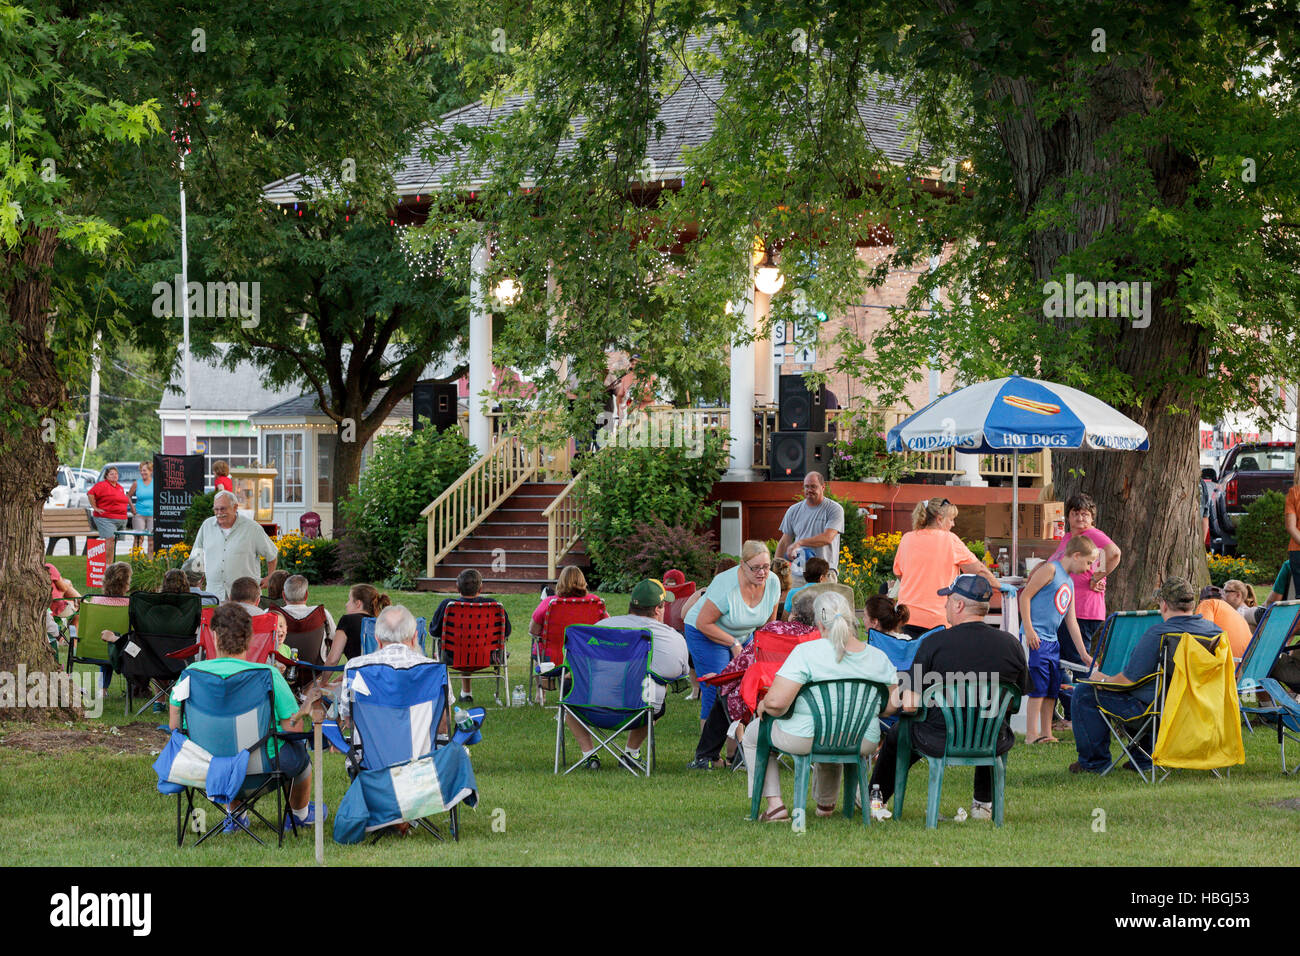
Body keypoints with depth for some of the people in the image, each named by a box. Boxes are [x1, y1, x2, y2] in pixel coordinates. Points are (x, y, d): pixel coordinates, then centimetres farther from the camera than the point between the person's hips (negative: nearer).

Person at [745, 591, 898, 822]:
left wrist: (764, 705, 0)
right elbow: (892, 706, 6)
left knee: (753, 733, 25)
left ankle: (775, 805, 15)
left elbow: (776, 702, -23)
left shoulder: (806, 652, -18)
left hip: (804, 739, -5)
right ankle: (826, 803, 51)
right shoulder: (879, 658, -3)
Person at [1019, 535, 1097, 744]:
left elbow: (1071, 621, 24)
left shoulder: (1069, 582, 21)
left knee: (1052, 689, 9)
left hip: (1052, 640, 9)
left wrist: (1083, 654, 22)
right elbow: (1025, 596, -11)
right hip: (1035, 638, -9)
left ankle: (1046, 733, 15)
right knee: (1038, 687, -11)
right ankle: (1031, 734, -10)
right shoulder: (1051, 569, -5)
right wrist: (1028, 629, -17)